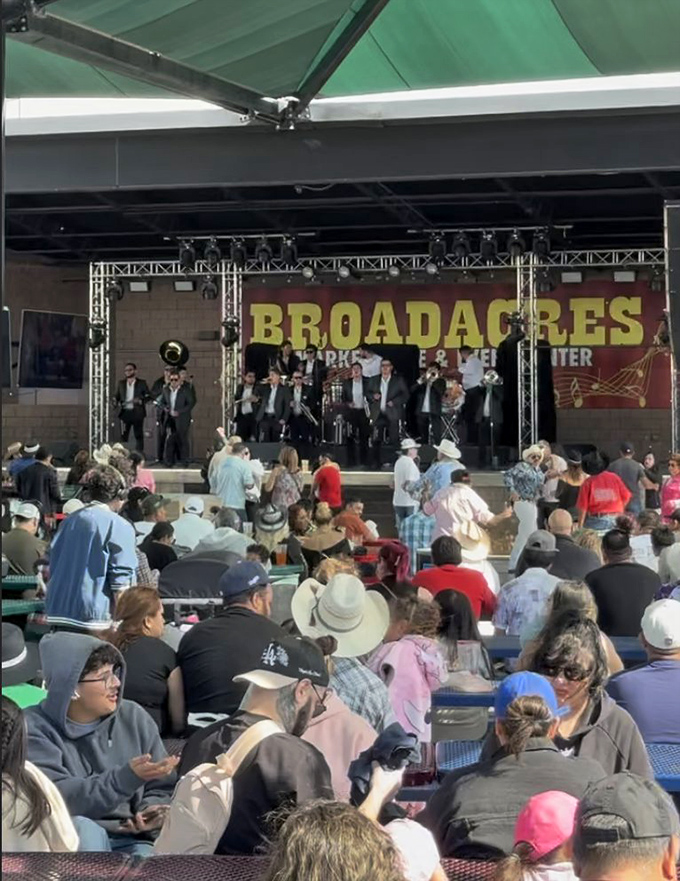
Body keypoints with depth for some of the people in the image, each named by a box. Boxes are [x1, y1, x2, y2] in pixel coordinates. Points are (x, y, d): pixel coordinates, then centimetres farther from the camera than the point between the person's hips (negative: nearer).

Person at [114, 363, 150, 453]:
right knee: (123, 435, -1)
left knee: (138, 435, 1)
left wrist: (141, 400, -16)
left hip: (137, 413, -2)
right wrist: (116, 401, -12)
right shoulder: (121, 383, 13)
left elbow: (149, 396, 2)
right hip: (125, 412, 2)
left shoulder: (142, 383, 5)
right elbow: (117, 396, 10)